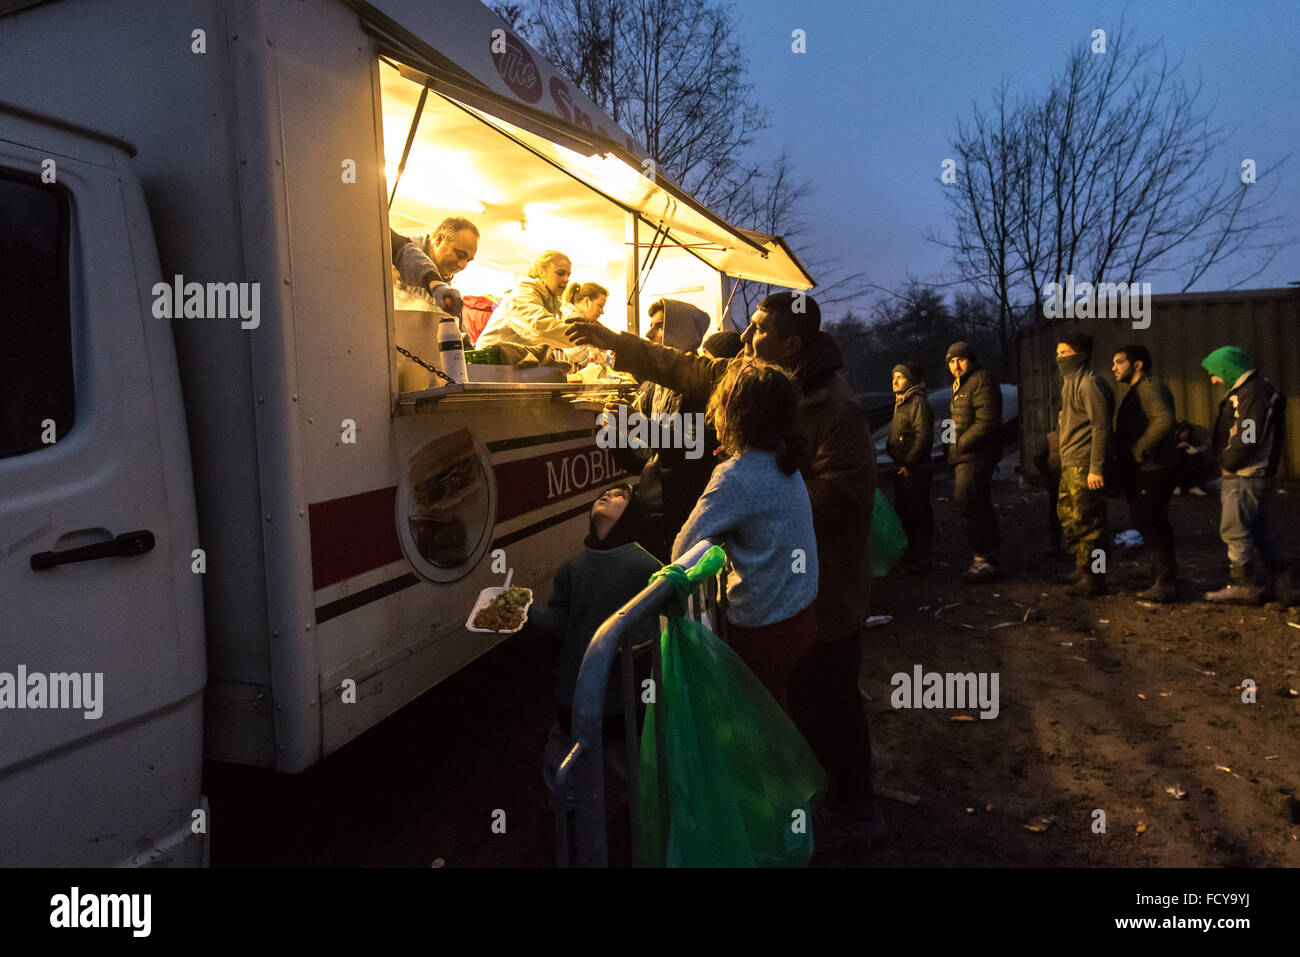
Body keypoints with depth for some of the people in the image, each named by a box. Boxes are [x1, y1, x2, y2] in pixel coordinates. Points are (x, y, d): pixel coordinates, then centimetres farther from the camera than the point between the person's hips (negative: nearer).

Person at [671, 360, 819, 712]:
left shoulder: (735, 477, -24)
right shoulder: (785, 465, 2)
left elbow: (684, 551, -20)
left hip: (762, 630, -7)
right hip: (801, 616, 7)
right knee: (782, 718, 24)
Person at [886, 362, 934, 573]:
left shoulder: (918, 403, -14)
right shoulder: (900, 403, 16)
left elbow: (924, 437, -22)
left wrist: (909, 464, -21)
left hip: (915, 469, -10)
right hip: (902, 469, 10)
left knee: (918, 514, -4)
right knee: (904, 511, 18)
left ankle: (921, 561, 3)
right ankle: (912, 554, 31)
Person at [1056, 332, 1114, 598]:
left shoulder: (1090, 384, -14)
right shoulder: (1070, 383, 17)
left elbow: (1101, 428, -19)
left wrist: (1096, 468, -21)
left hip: (1085, 465, -10)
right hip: (1069, 464, 10)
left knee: (1087, 521, -4)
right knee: (1067, 515, 16)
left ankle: (1093, 578, 5)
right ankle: (1081, 567, 28)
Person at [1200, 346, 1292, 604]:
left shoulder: (1252, 393, -17)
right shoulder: (1256, 390, 16)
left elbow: (1247, 438, -25)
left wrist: (1227, 464, -11)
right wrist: (1227, 465, 10)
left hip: (1245, 477, -11)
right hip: (1258, 474, 11)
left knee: (1235, 530, -2)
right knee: (1258, 530, 17)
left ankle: (1247, 586, 6)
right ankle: (1281, 582, 22)